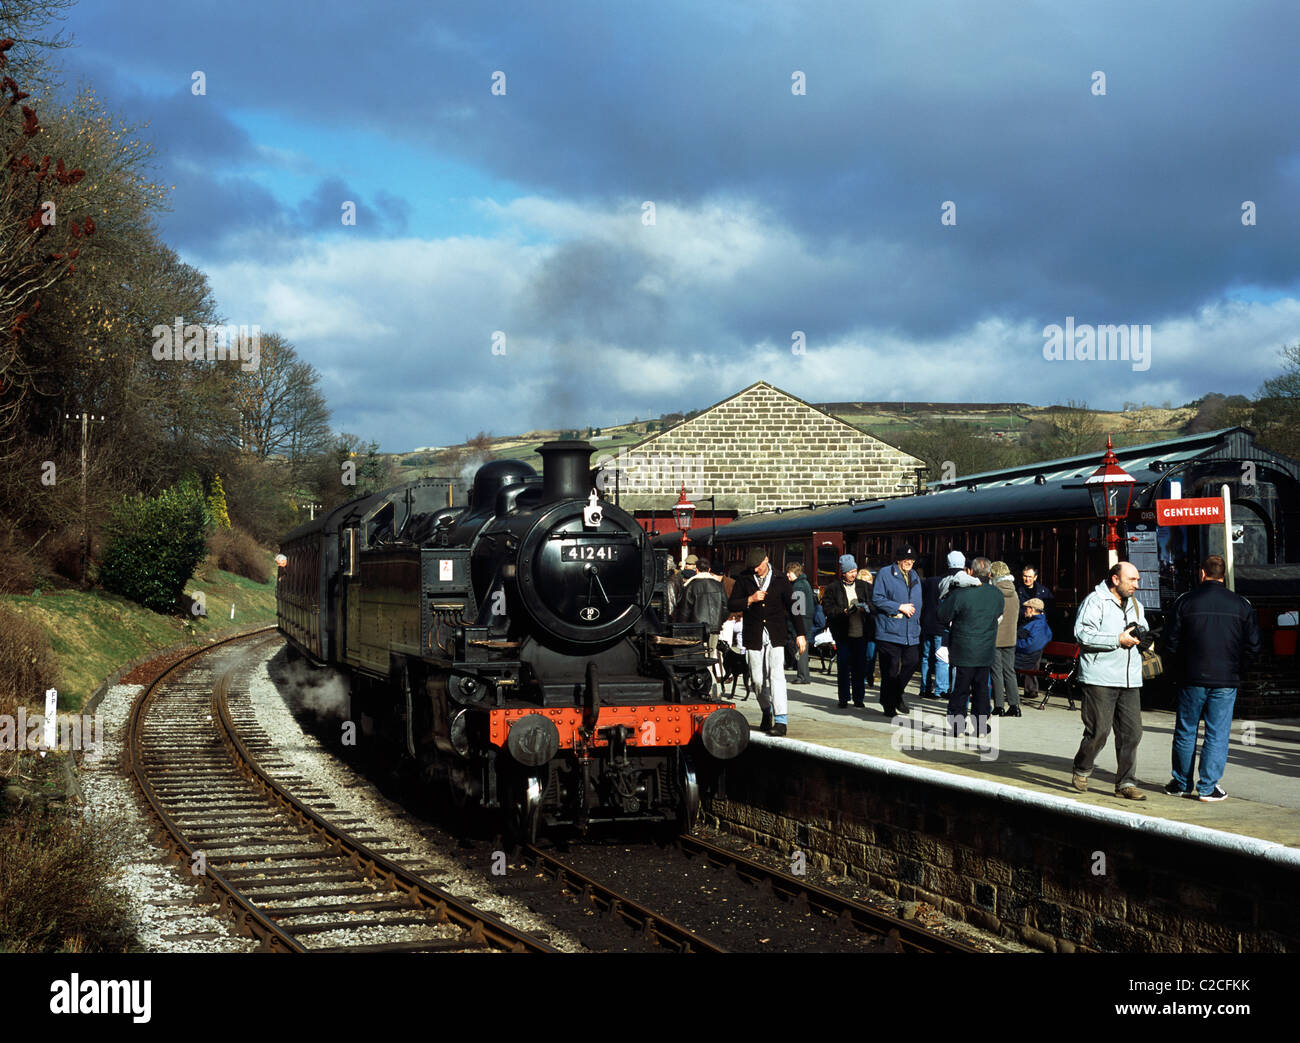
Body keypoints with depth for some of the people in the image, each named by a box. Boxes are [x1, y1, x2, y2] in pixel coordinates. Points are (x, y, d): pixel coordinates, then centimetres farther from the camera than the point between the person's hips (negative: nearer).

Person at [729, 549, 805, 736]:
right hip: (754, 636, 2)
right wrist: (750, 599, -14)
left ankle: (780, 720, -18)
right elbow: (731, 605, 2)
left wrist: (800, 634, 3)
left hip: (776, 636, -2)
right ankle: (767, 712, 30)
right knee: (758, 679, 5)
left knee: (776, 675, -15)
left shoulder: (780, 580, 5)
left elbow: (792, 606, 8)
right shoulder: (743, 580, 6)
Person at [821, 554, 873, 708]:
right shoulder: (832, 588, 1)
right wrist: (845, 612, -19)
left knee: (860, 667, 6)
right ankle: (843, 698, 12)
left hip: (861, 633, 2)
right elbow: (828, 609, -6)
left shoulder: (864, 586, 9)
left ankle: (859, 698, 16)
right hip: (843, 635, -2)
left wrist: (866, 607, -16)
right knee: (843, 667, 2)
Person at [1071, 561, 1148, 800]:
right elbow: (1083, 633, -16)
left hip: (1130, 681, 7)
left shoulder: (1136, 605, 20)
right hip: (1100, 679, -7)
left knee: (1131, 732, 1)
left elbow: (1144, 631, 32)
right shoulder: (1095, 601, -5)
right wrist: (1119, 640, -16)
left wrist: (1140, 635, 7)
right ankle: (1081, 771, 18)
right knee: (1099, 731, -6)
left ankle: (1126, 783, 7)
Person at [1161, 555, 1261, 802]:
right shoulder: (1242, 605, -1)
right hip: (1226, 680, 0)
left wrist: (1178, 670, 13)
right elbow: (1253, 645, 0)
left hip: (1193, 679, 0)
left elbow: (1171, 642, -2)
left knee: (1185, 732, 12)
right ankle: (1207, 788, 3)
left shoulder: (1185, 602, -2)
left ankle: (1182, 784, 20)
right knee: (1217, 734, 4)